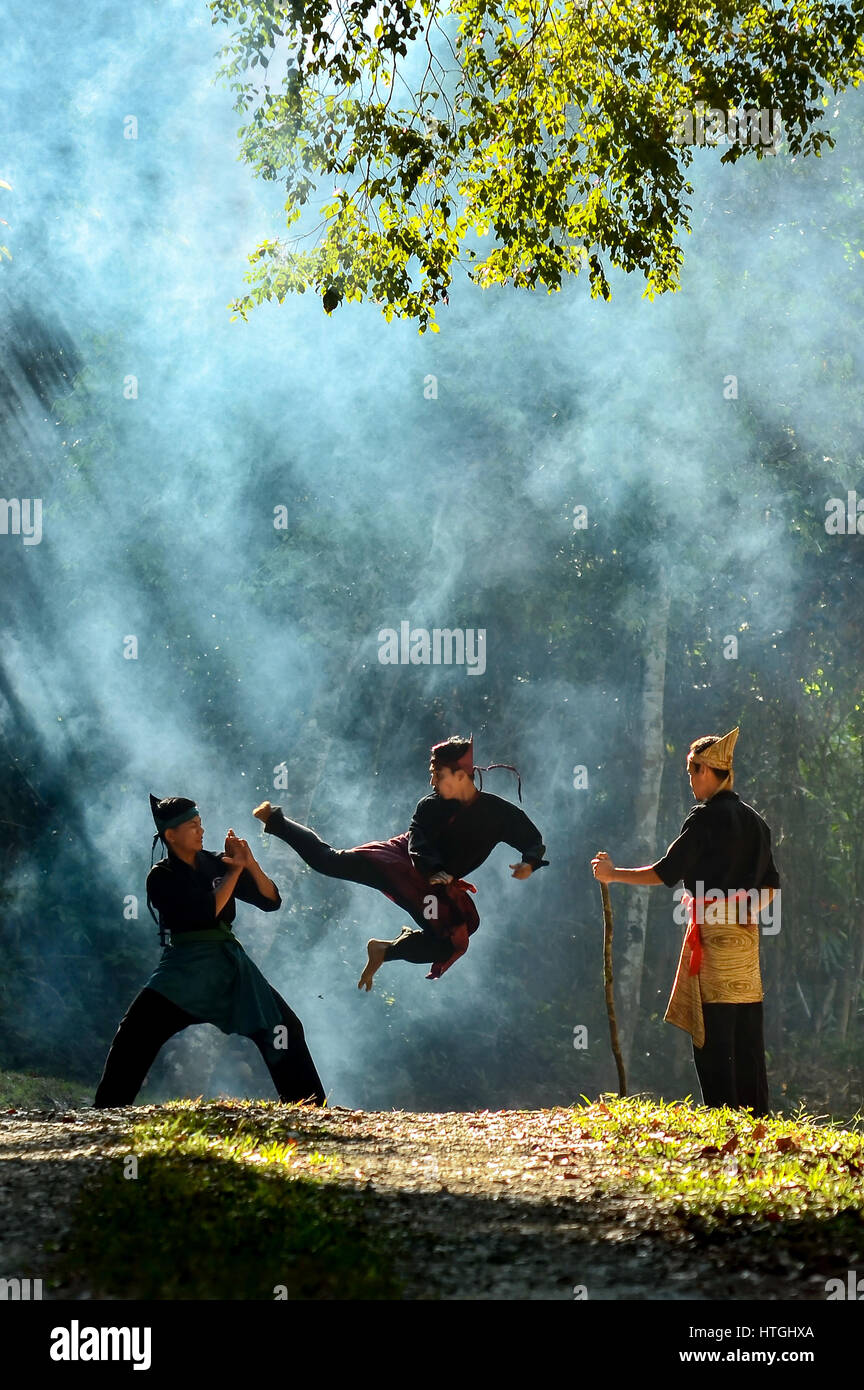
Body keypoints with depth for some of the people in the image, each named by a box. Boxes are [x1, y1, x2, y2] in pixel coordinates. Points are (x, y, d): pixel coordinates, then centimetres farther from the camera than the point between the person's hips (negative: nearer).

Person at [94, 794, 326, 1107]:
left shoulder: (216, 864, 9)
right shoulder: (161, 877, -4)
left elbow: (270, 901, 6)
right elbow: (206, 912, -18)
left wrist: (250, 864, -10)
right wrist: (235, 870, -10)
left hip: (230, 963, 4)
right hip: (185, 962, -4)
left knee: (285, 1029, -3)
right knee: (136, 1033, -21)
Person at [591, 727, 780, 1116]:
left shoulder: (705, 817, -10)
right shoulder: (753, 819, 13)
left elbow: (666, 872, -10)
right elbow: (770, 884, 15)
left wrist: (613, 874, 0)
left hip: (713, 930, -7)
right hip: (745, 933, 7)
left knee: (712, 1033, -5)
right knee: (746, 1034, 9)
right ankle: (755, 1114, 9)